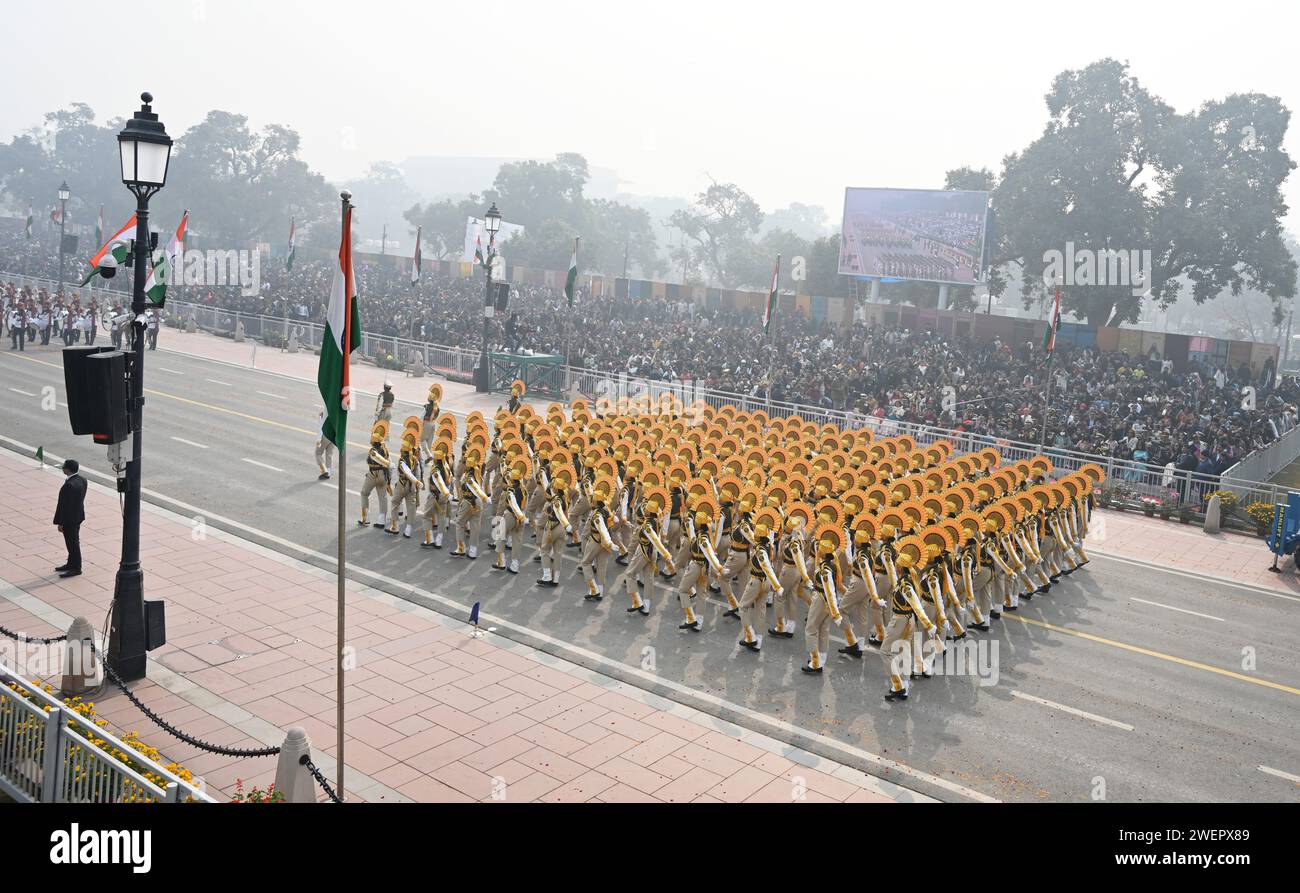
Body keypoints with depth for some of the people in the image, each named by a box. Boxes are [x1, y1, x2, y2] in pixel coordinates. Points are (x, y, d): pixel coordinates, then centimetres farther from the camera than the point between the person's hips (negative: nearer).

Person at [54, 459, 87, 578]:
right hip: (78, 516, 9)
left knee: (72, 543, 3)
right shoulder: (82, 480, -1)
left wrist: (60, 523, -16)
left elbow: (65, 505, -24)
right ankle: (71, 563, 33)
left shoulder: (69, 485, -28)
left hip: (69, 519, -9)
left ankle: (76, 568, 13)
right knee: (73, 541, 20)